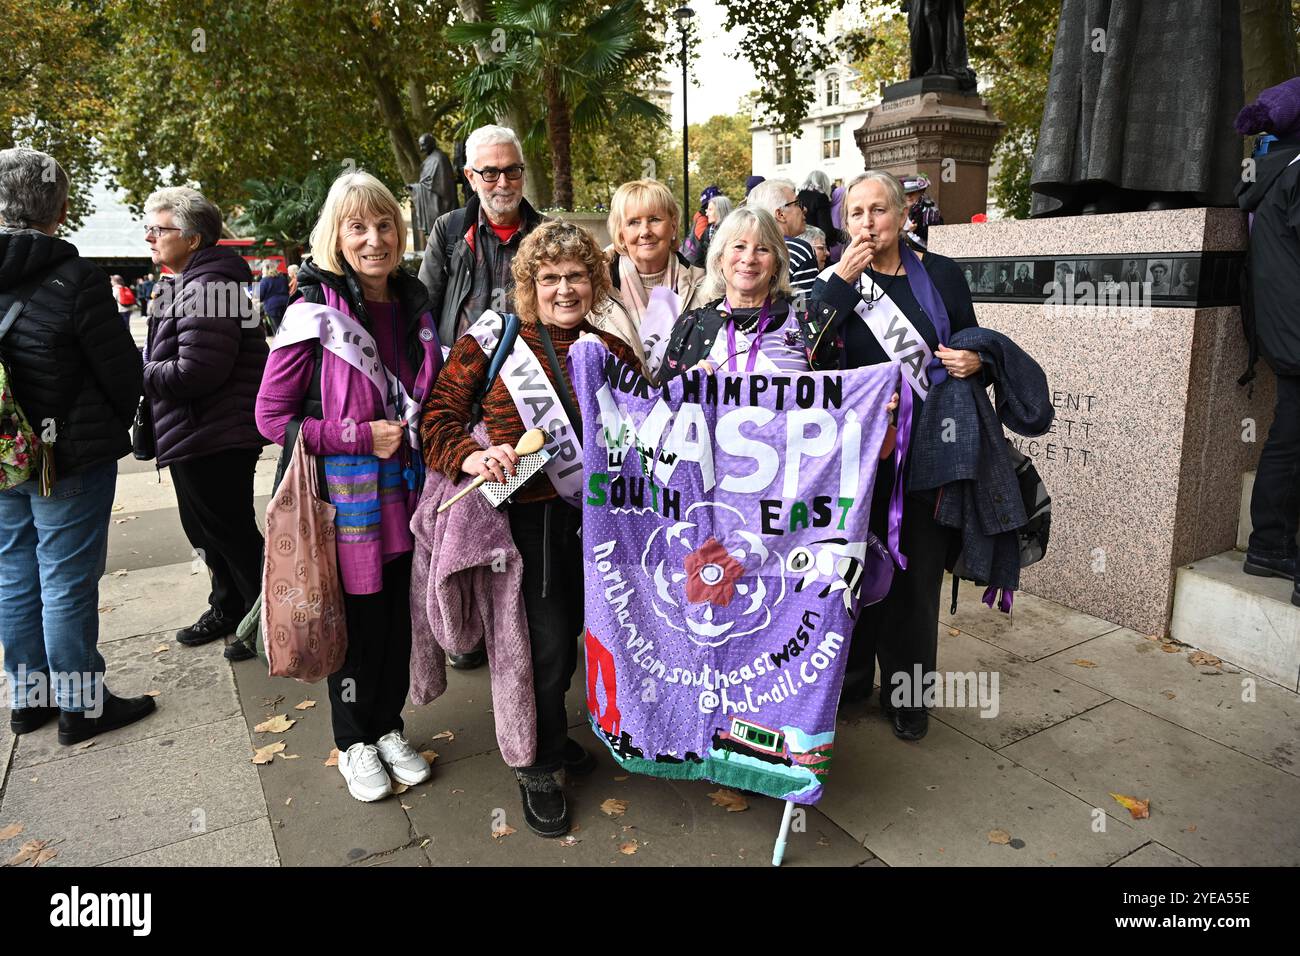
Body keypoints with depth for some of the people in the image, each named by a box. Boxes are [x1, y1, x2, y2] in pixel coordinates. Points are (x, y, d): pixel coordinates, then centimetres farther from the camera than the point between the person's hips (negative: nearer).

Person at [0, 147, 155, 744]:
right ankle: (79, 703, 14)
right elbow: (122, 370, -10)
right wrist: (117, 426, 9)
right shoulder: (74, 279, -16)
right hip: (71, 456, -6)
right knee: (68, 581, 2)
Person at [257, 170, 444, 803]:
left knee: (397, 614, 14)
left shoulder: (414, 303, 6)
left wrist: (419, 432, 2)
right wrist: (360, 437, -16)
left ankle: (389, 727, 36)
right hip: (346, 499, -5)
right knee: (358, 621, 6)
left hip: (404, 492, 5)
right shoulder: (315, 313, -11)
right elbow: (271, 414, -9)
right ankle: (354, 742, 30)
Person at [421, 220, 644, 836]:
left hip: (591, 512, 5)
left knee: (570, 632, 17)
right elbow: (438, 414, -5)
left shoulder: (613, 351, 8)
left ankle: (548, 736, 45)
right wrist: (470, 457, -23)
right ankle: (539, 767, 24)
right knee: (549, 641, -3)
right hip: (525, 514, -4)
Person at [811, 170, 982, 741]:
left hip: (926, 449, 1)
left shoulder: (940, 274, 5)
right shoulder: (835, 281, 3)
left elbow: (974, 347, 14)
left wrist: (975, 361, -8)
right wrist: (840, 282, -17)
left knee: (916, 567, 7)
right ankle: (851, 673, 29)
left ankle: (905, 689, 23)